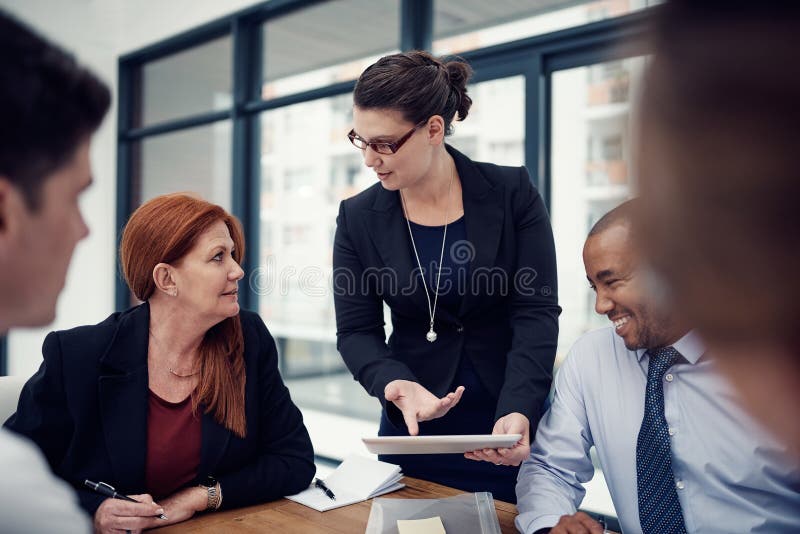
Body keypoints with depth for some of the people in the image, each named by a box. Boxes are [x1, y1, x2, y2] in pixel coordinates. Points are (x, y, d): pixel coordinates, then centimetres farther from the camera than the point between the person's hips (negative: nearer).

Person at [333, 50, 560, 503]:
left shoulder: (513, 194, -9)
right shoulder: (359, 218, -4)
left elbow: (537, 312, -12)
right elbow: (357, 331, -4)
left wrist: (518, 412, -27)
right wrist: (396, 386, -25)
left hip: (512, 423, -1)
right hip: (413, 427, 2)